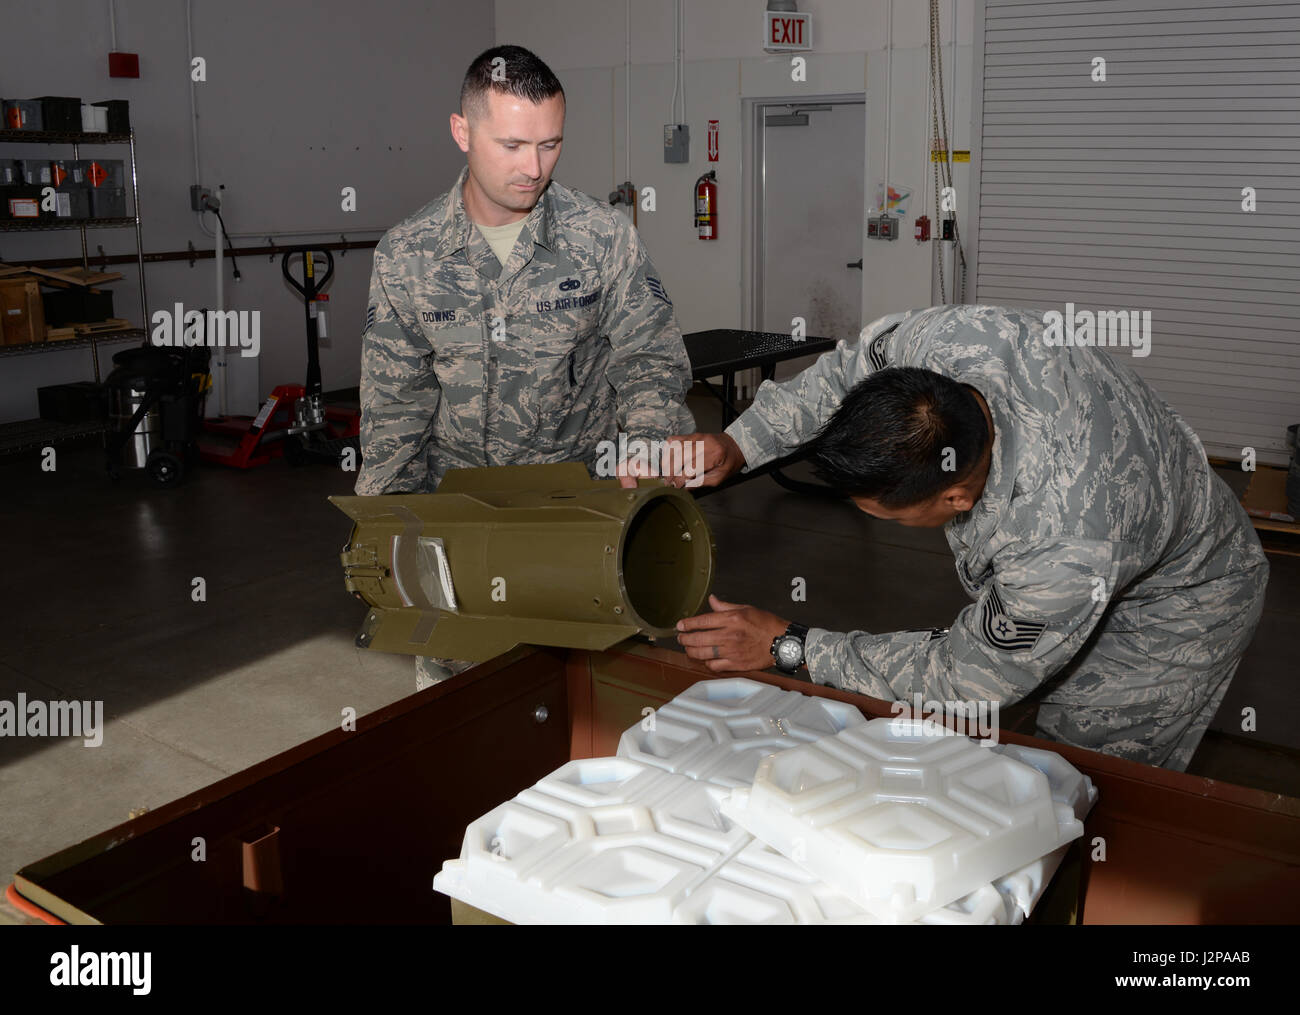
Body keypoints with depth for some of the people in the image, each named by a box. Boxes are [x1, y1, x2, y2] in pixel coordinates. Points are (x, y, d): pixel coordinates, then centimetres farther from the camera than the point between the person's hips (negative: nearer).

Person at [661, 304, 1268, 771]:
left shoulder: (1069, 560, -48)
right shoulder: (955, 337, -34)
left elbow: (964, 682, -30)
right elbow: (852, 368, -9)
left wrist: (789, 646, -27)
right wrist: (740, 443, -21)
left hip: (1174, 601, -6)